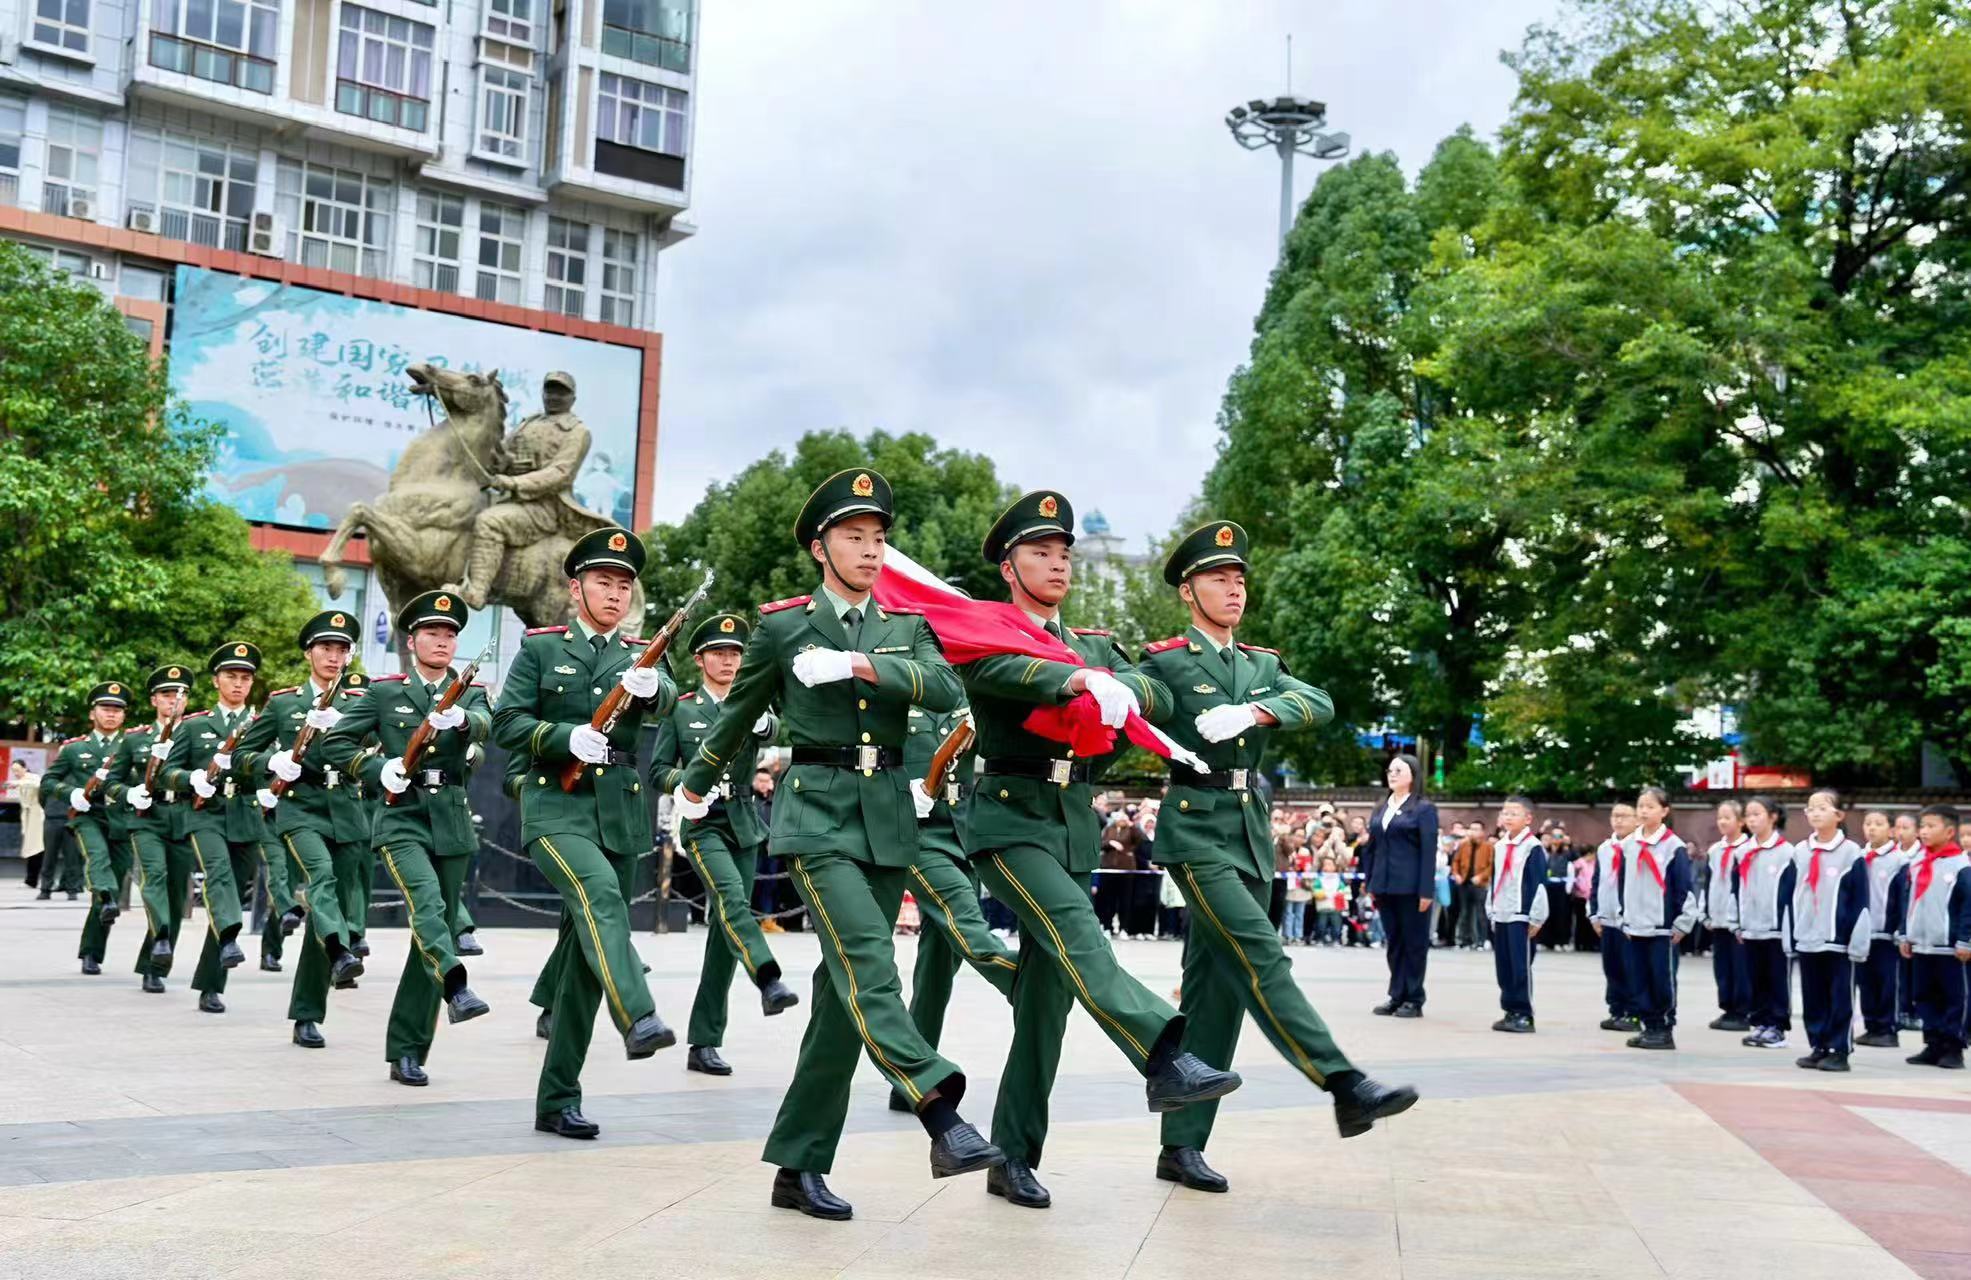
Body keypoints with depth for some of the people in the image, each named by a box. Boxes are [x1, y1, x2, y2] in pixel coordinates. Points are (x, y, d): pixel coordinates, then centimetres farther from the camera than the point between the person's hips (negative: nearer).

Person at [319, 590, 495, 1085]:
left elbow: (484, 726, -12)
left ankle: (406, 1052, 10)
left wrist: (459, 720, -35)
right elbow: (334, 743, 5)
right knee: (427, 901, -29)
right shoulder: (385, 692, 7)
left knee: (437, 926, 3)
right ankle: (455, 987, -50)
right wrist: (378, 770, -11)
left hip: (452, 823, 3)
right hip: (401, 817, -3)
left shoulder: (470, 695, 11)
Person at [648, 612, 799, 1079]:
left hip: (744, 825, 3)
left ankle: (704, 1042, 9)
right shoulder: (680, 709, 4)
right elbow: (658, 770, 4)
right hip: (702, 824, -3)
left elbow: (772, 730, -15)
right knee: (731, 897, -30)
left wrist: (761, 722, -38)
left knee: (724, 929, 3)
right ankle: (769, 982, -49)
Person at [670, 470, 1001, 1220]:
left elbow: (947, 690, -9)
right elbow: (738, 713, 17)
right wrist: (694, 786, 29)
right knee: (866, 960, -24)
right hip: (816, 811, -4)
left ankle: (799, 1166, 10)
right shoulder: (782, 624, 3)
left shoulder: (906, 628, 11)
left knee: (844, 990, 4)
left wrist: (858, 664, -21)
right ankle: (942, 1116, -35)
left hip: (888, 817, 4)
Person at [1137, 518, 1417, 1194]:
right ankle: (1346, 1087, -25)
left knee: (1216, 991, 5)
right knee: (1260, 956, -20)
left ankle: (1182, 1147, 9)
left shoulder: (1263, 665, 16)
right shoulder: (1166, 662, 1)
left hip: (1249, 833, 6)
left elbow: (1319, 704, 0)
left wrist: (1256, 712, -17)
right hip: (1195, 829, -6)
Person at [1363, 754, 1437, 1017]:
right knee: (1393, 942, 9)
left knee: (1414, 943, 2)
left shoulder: (1424, 809, -3)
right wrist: (1370, 884, 9)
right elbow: (1371, 847, 15)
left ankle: (1413, 1000, 8)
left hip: (1411, 887, -5)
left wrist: (1426, 891, -14)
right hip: (1385, 887, 5)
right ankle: (1396, 996, 16)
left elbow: (1429, 851, -8)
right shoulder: (1381, 808, 13)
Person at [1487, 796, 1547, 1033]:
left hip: (1521, 916, -8)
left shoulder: (1533, 847, -9)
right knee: (1503, 968, 9)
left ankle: (1524, 1015, -1)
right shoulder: (1499, 847, 14)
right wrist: (1491, 911, 19)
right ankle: (1510, 1012, 16)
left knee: (1521, 967, -6)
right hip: (1500, 916, 8)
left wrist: (1536, 918, -12)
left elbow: (1539, 884, -11)